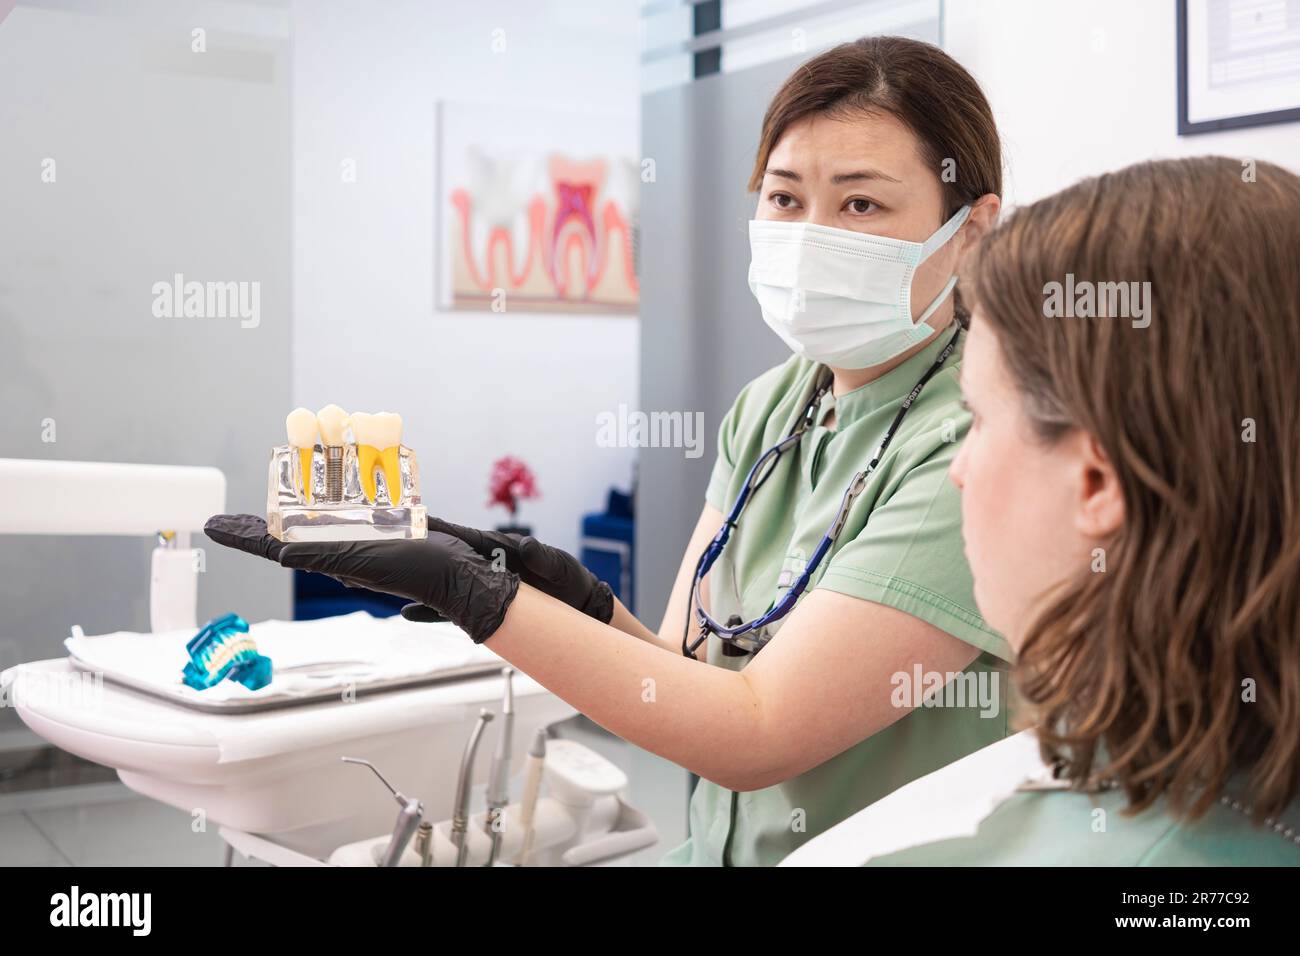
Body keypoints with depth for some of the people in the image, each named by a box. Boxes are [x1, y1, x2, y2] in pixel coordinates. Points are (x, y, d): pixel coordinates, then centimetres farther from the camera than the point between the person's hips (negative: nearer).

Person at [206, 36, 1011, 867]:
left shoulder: (978, 447, -18)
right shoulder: (770, 407, 4)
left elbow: (757, 736, -21)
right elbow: (687, 677, 3)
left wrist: (471, 591, -23)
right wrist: (574, 598, -17)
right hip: (719, 845, 5)